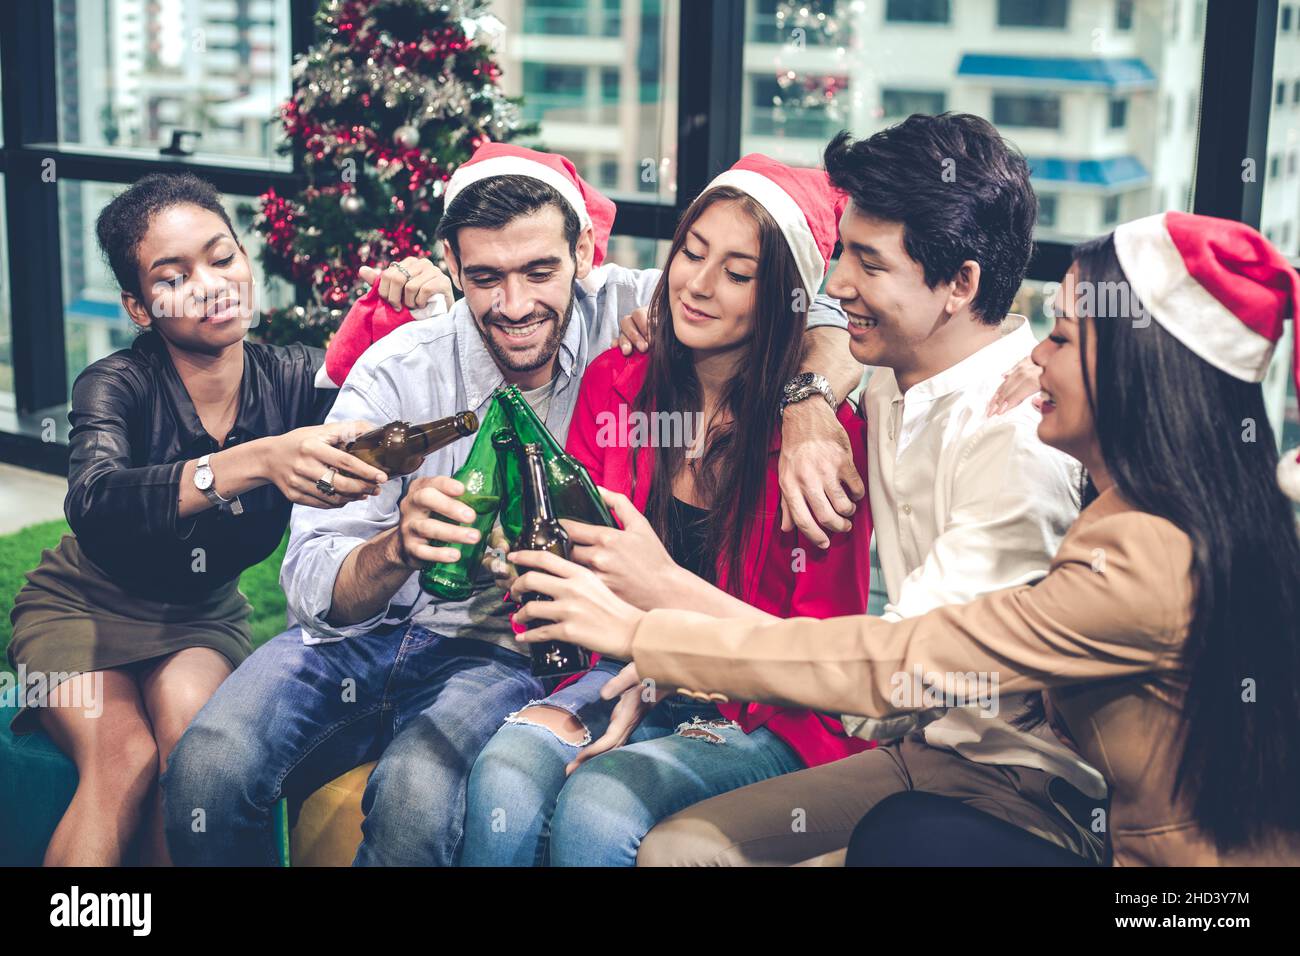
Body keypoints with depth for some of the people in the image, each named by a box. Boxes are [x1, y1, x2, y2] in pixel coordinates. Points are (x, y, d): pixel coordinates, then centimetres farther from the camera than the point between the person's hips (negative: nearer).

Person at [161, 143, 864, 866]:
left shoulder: (623, 314, -8)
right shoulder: (397, 374, -10)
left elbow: (822, 319, -7)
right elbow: (312, 584, -15)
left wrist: (807, 404, -30)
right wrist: (399, 548, -38)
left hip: (503, 652, -1)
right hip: (364, 634, 1)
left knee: (416, 794, -34)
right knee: (210, 765, -26)